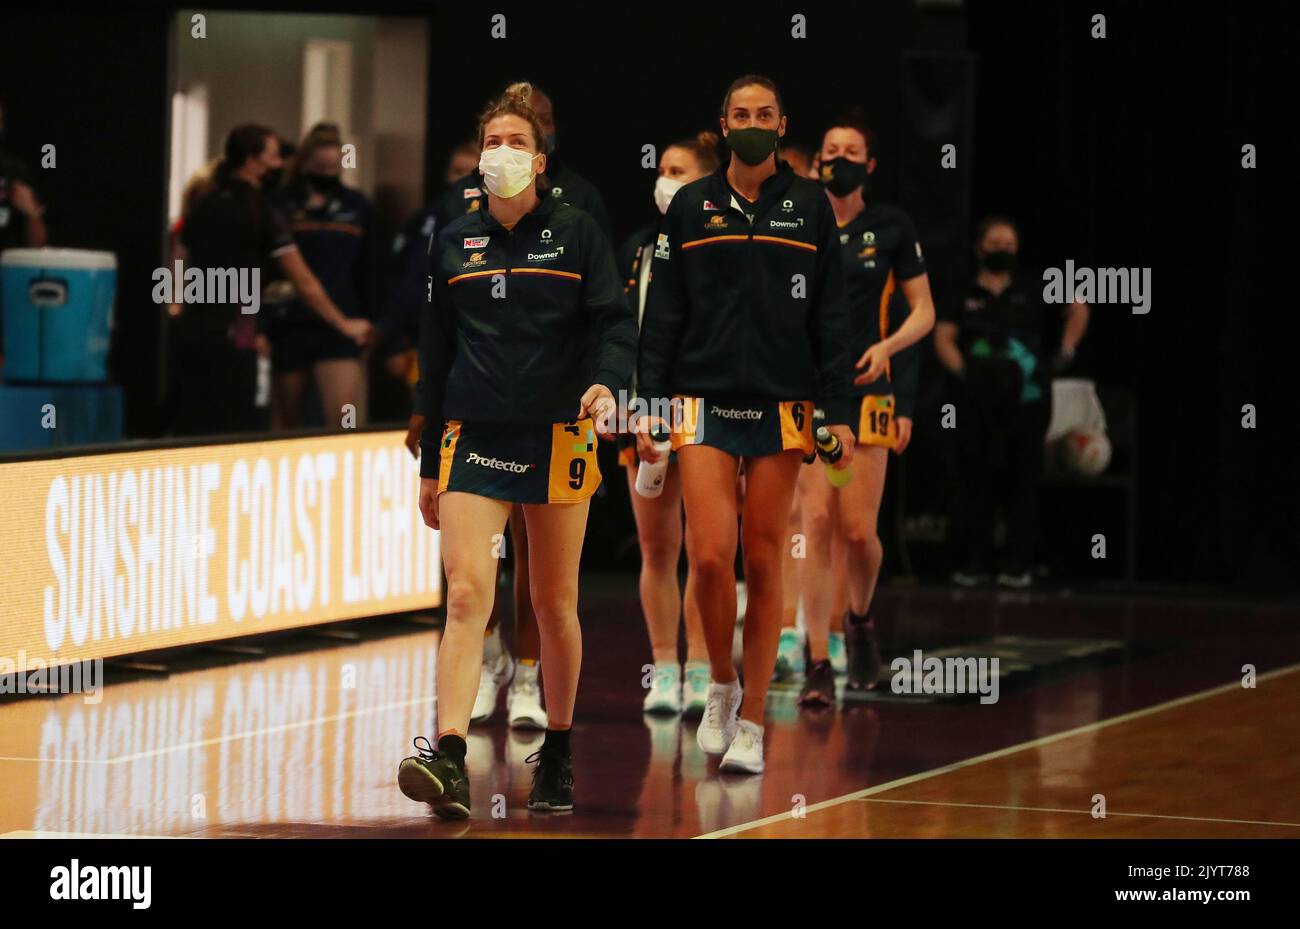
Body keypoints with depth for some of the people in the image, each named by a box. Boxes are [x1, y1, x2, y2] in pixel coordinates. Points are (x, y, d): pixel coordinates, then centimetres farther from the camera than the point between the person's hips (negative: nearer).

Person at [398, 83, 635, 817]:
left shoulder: (576, 234, 3)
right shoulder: (455, 244, 12)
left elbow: (616, 323, -3)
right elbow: (437, 356, 16)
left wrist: (606, 383, -26)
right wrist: (430, 464, 16)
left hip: (557, 440, -1)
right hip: (474, 441, 2)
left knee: (555, 604, 7)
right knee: (467, 596, -13)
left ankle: (557, 756, 23)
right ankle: (450, 761, -24)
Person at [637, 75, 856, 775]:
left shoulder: (810, 206, 6)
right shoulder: (690, 206, 6)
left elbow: (831, 316, 6)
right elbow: (661, 313, 7)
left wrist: (837, 410, -1)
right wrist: (647, 407, 0)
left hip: (782, 408, 0)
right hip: (704, 403, 0)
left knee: (764, 565, 1)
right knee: (710, 557, -12)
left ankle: (751, 726, 8)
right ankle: (722, 685, 13)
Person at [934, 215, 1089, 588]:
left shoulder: (1032, 289, 9)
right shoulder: (964, 295, 7)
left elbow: (1078, 309, 14)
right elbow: (943, 338, -1)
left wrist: (1065, 352, 6)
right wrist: (961, 370, -16)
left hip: (1027, 400, 0)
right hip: (977, 400, 0)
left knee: (1021, 480, 0)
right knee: (975, 480, -1)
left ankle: (1018, 566, 2)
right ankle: (973, 563, 4)